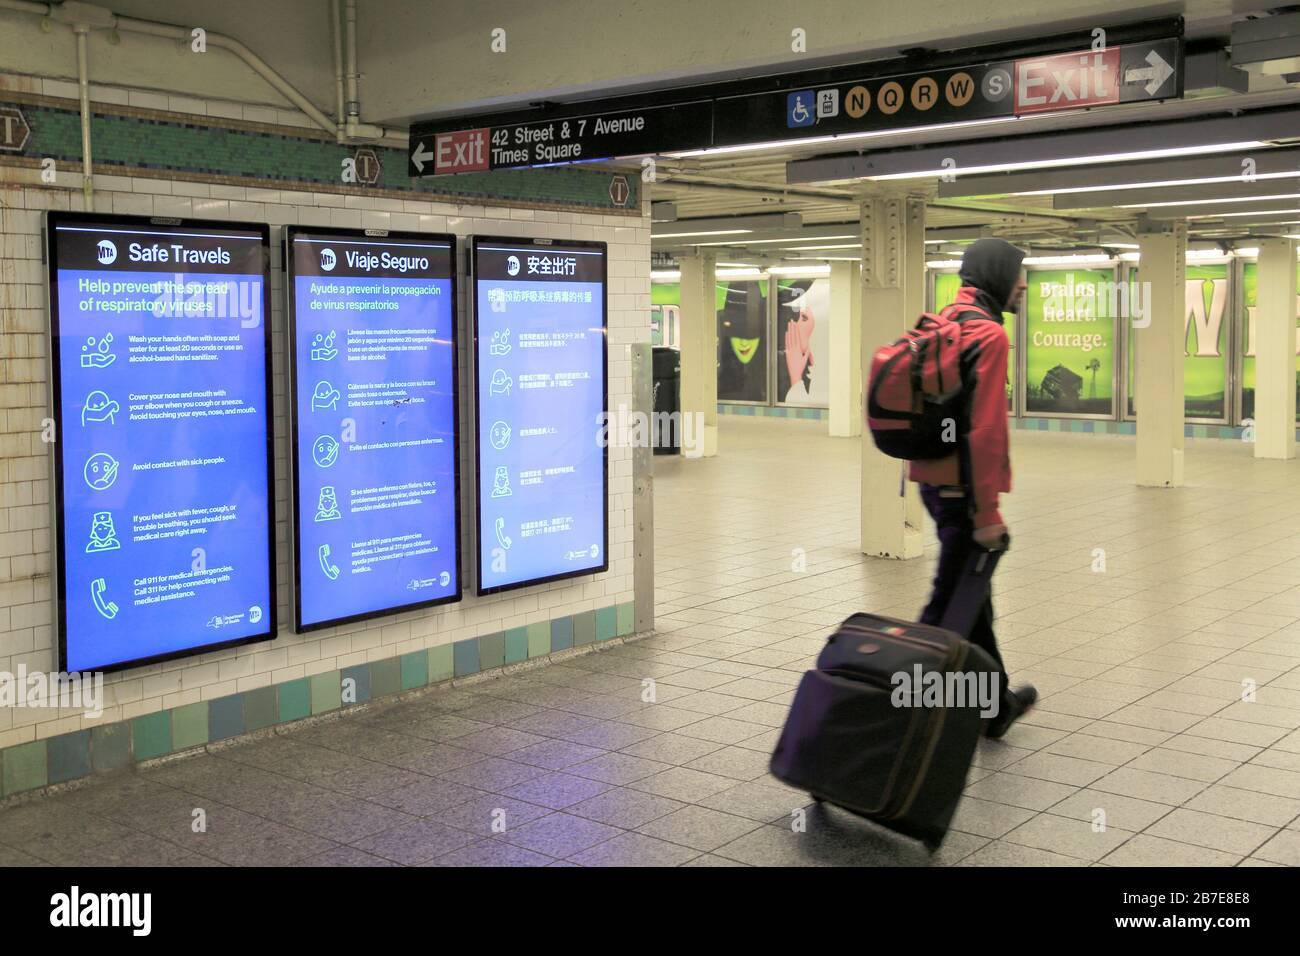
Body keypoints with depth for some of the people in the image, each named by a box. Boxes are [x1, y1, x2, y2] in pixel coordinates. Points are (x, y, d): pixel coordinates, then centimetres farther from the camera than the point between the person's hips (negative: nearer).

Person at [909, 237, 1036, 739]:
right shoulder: (988, 334, -16)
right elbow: (984, 431, -22)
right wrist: (987, 514, -20)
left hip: (933, 481, 10)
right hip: (961, 489, -10)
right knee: (952, 604, -3)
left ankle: (995, 706, 33)